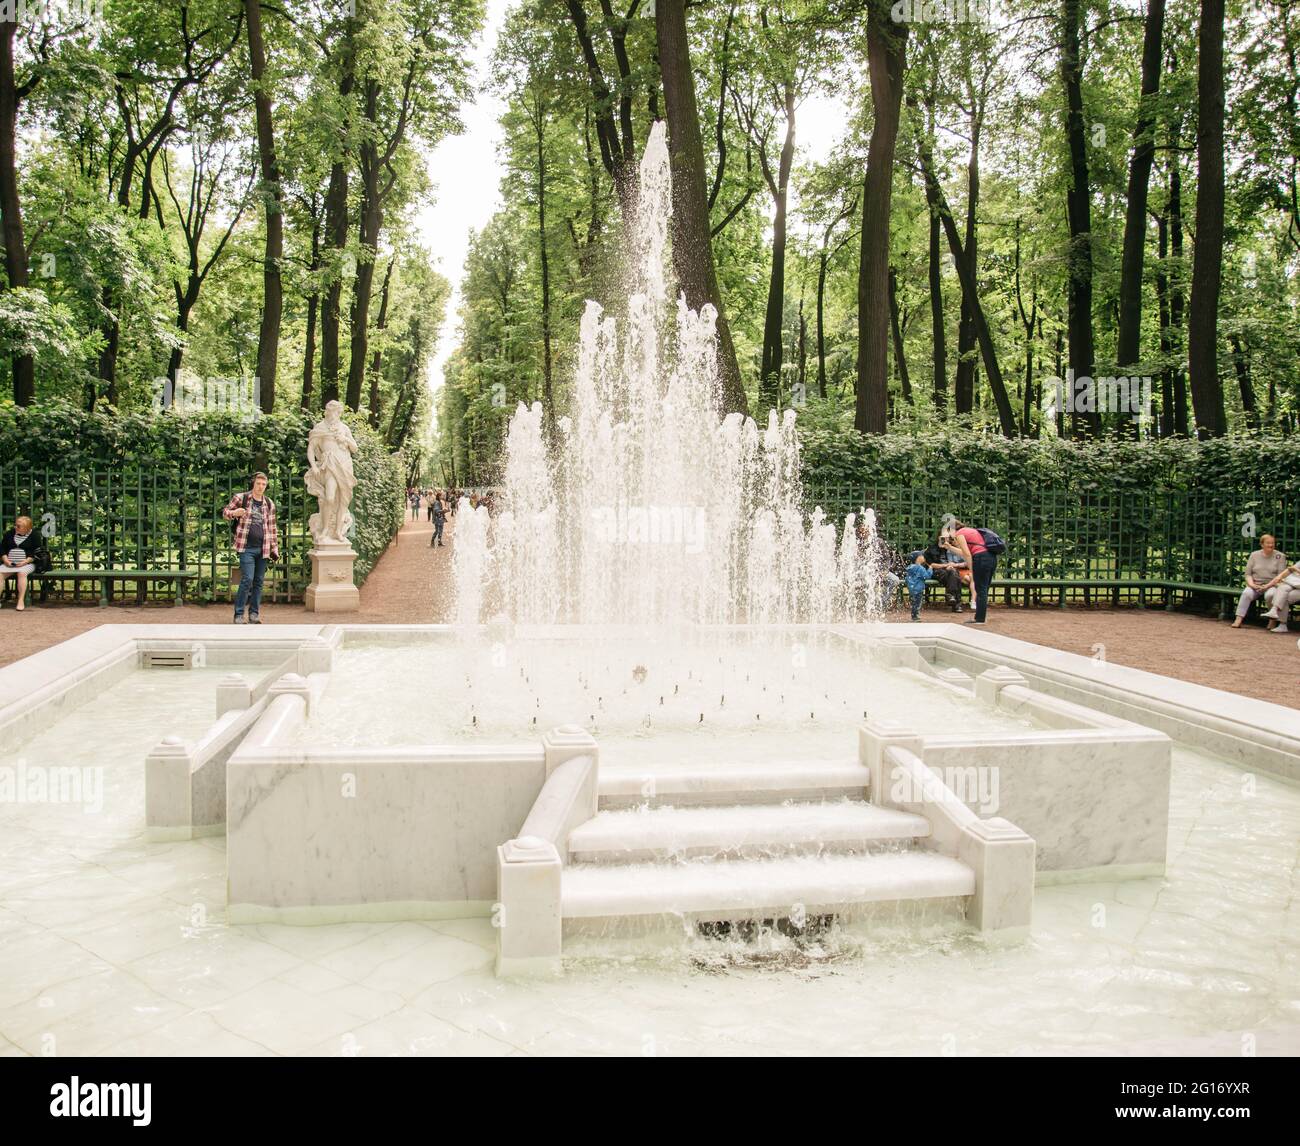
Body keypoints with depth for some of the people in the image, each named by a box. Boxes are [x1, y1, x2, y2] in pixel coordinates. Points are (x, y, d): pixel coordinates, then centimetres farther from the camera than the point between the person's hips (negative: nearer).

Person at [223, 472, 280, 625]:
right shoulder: (240, 498, 1)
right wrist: (233, 513, -16)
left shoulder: (269, 504, 11)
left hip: (263, 549, 4)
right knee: (247, 579, -12)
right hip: (247, 547, -4)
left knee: (258, 582, 7)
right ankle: (239, 614, -2)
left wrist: (275, 549, 13)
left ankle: (254, 613, 16)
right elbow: (225, 512, 9)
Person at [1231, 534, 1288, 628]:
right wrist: (1252, 584, -11)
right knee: (1246, 593, -31)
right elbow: (1248, 574, 9)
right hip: (1255, 585, 2)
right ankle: (1238, 619, -36)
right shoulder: (1254, 555, 12)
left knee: (1270, 595, -36)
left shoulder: (1280, 556, 5)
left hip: (1272, 585, -2)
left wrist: (1267, 586, -16)